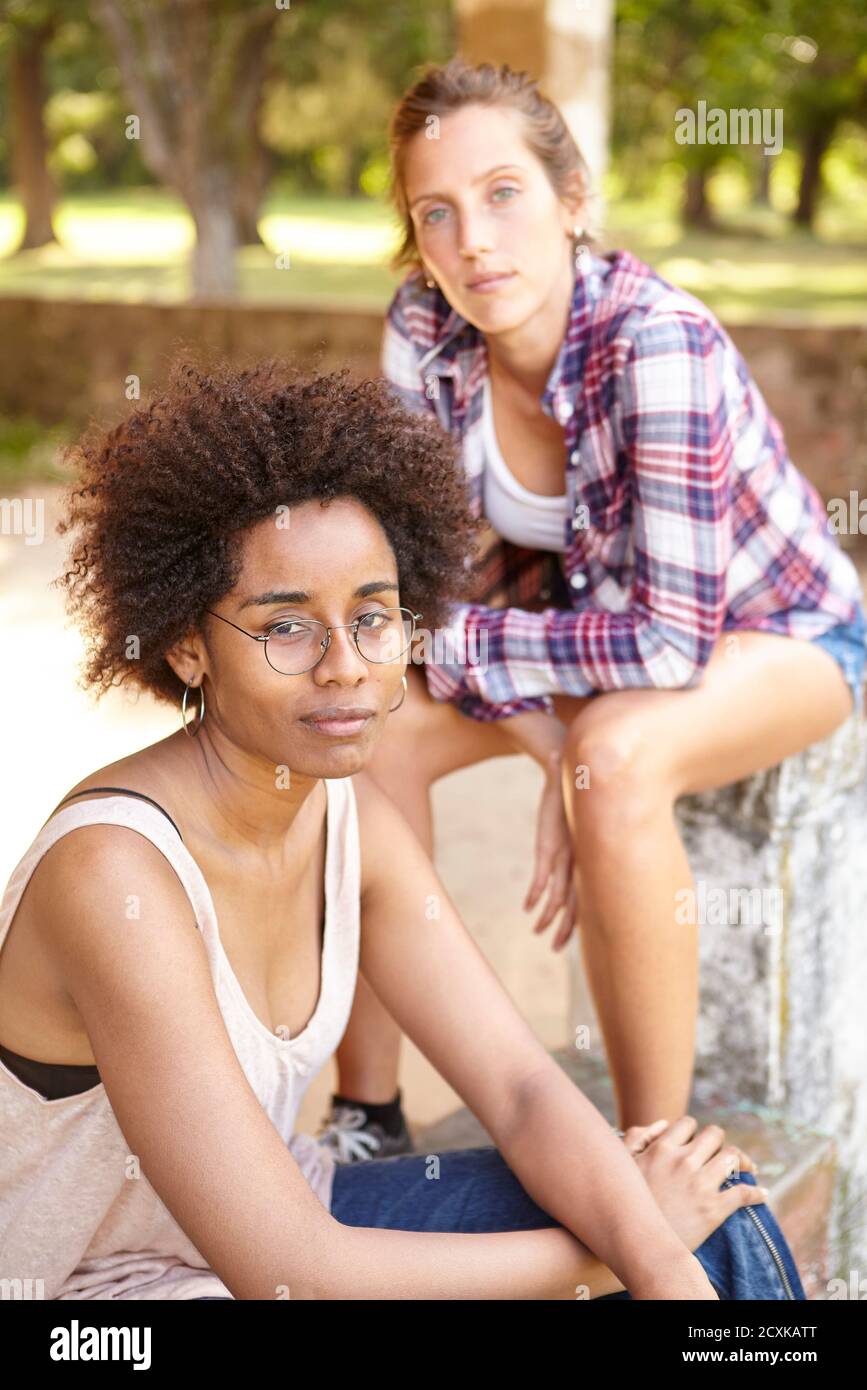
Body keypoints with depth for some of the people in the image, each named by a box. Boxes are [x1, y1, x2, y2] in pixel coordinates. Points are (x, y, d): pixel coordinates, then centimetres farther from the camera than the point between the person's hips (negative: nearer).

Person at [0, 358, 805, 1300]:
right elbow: (287, 1274, -28)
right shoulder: (114, 871, -28)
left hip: (280, 1217, 7)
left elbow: (522, 1088, -8)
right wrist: (609, 1248, -18)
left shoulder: (345, 811, -5)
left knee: (717, 1229, -3)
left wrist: (671, 1271, -25)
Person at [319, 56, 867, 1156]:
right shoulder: (424, 327, -17)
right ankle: (366, 1116, -4)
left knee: (615, 756, -36)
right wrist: (550, 745, -21)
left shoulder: (659, 342, -34)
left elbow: (671, 641, -35)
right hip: (596, 614, 6)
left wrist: (455, 639, -27)